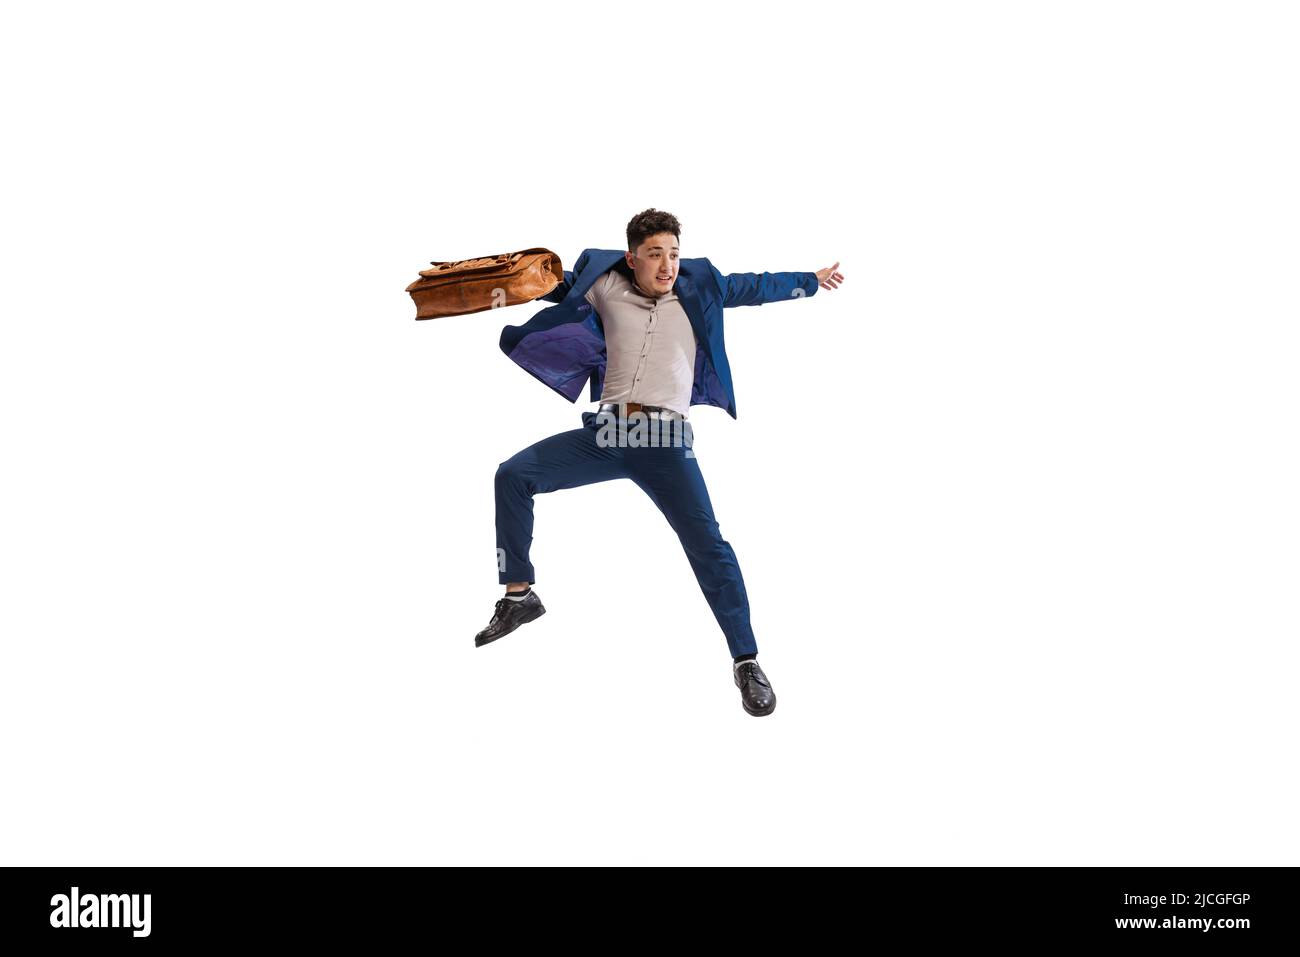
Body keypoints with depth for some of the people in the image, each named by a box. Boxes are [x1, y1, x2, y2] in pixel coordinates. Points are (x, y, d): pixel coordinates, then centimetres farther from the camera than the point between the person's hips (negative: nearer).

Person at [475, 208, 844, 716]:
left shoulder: (697, 287, 9)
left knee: (707, 544, -16)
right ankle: (519, 595, 7)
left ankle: (747, 662, -7)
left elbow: (755, 286, 24)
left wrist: (811, 280, 35)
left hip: (665, 441, -2)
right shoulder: (605, 286, 8)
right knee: (513, 475, -9)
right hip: (606, 433, 2)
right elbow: (552, 283, 22)